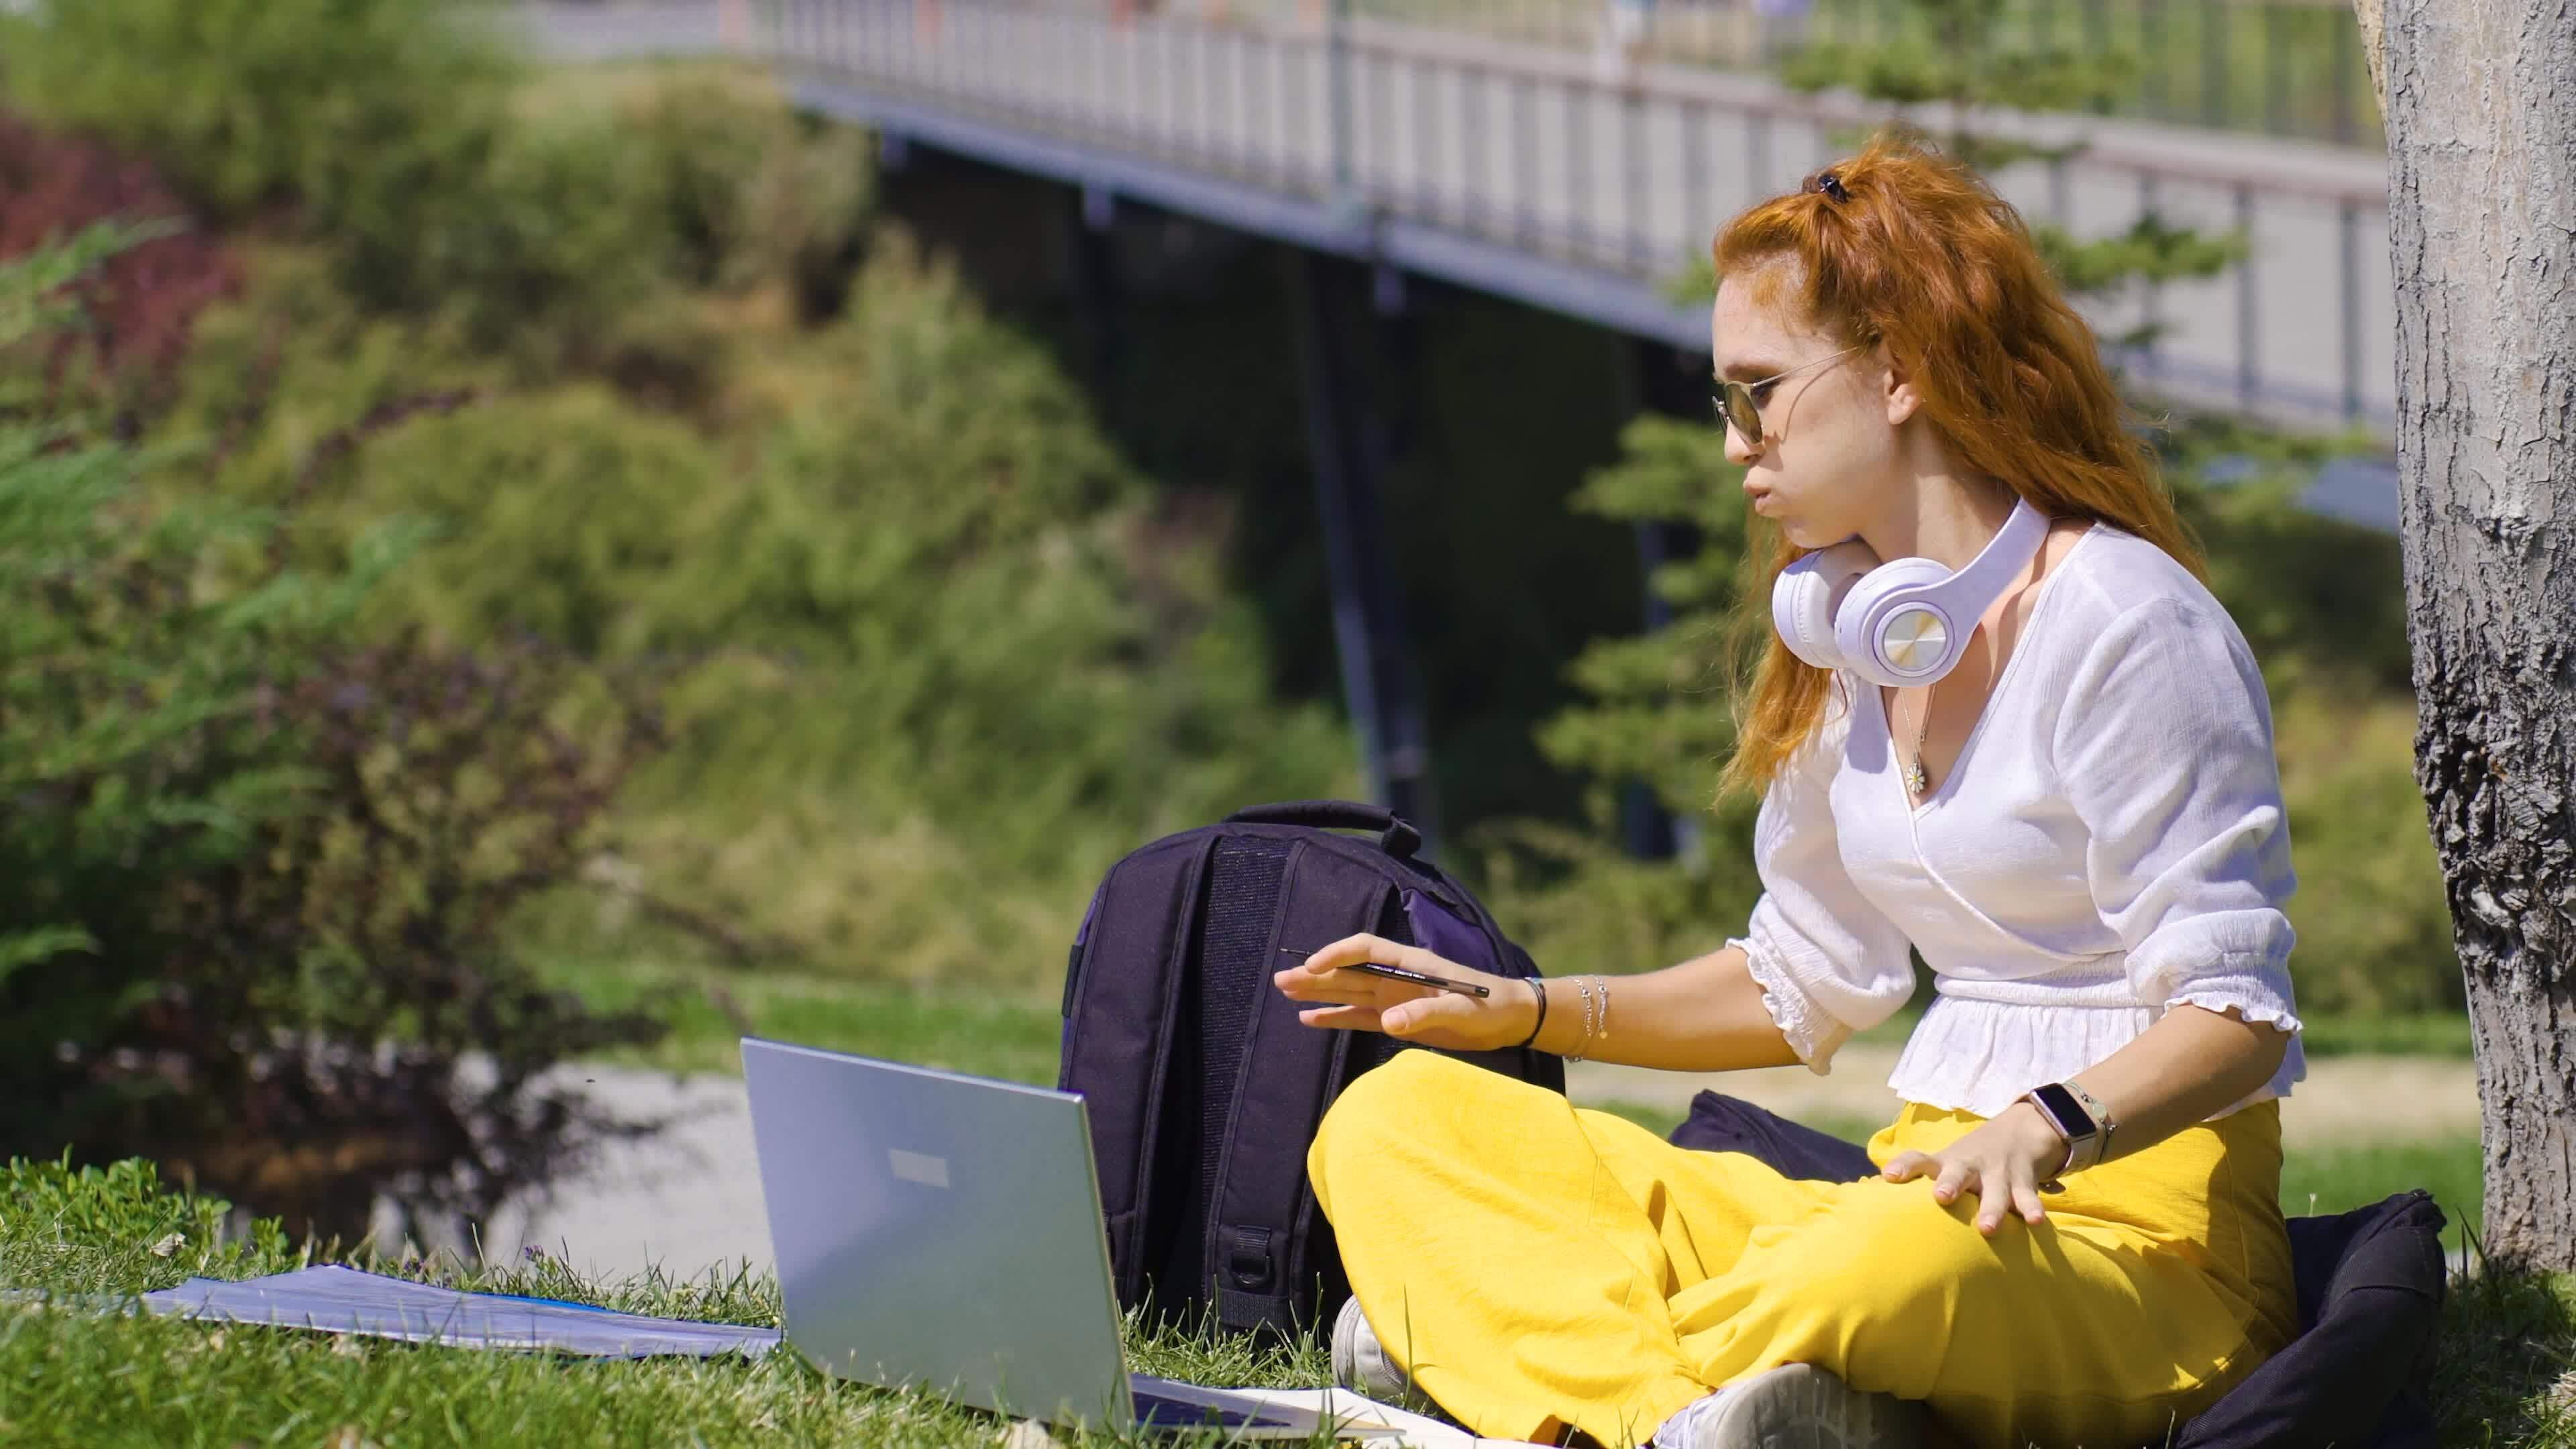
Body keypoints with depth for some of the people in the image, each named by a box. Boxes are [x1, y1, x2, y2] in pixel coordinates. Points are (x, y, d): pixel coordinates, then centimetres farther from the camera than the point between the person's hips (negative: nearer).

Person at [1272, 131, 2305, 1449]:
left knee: (1874, 1276, -45)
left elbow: (2234, 1015, -14)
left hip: (2143, 1227, -8)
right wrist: (1522, 1012, 15)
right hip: (1926, 1199, 8)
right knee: (1391, 1125, -4)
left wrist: (2052, 1127, -33)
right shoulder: (1854, 636, 14)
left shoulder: (2123, 625, -10)